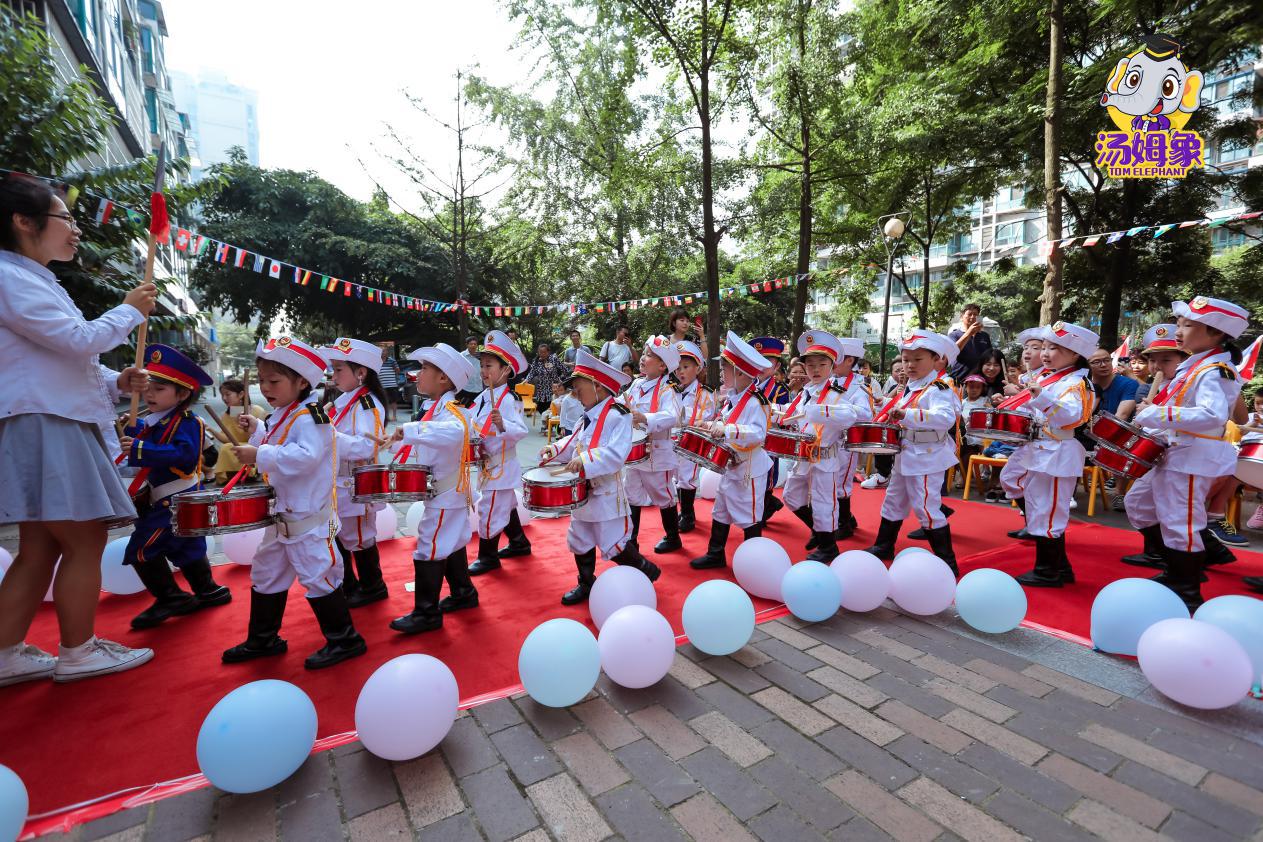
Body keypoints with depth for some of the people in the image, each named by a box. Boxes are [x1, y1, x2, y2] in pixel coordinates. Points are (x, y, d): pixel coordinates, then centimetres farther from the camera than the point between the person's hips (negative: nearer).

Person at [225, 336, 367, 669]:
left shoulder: (308, 417, -20)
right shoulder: (279, 417, 10)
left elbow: (304, 457, -34)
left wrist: (260, 456, -32)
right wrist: (257, 430, 17)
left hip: (308, 516, -10)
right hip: (280, 516, 10)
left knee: (317, 576, -3)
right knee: (266, 575, 20)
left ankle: (344, 639, 11)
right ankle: (263, 639, 38)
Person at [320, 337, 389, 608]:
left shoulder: (368, 405, -18)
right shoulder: (343, 402, 9)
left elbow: (366, 447, -30)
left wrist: (330, 435, -38)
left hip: (356, 487, -9)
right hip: (338, 486, 9)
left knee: (358, 538, 5)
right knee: (338, 537, 19)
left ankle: (373, 587, 23)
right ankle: (346, 585, 36)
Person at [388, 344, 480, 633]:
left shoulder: (450, 409, -22)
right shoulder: (438, 408, 10)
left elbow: (456, 432, -46)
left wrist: (410, 430, -48)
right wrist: (410, 448, 5)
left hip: (445, 496, -10)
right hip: (451, 492, 10)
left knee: (428, 551, -2)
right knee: (451, 544, 20)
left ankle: (427, 613, 9)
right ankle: (463, 593, 34)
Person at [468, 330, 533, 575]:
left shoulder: (509, 399, -21)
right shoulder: (483, 397, 6)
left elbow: (521, 431, -32)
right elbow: (476, 425, 20)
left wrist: (502, 425, -47)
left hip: (500, 465, -9)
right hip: (487, 463, 9)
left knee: (490, 509, 0)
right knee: (506, 505, 20)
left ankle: (488, 556, 16)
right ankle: (519, 543, 36)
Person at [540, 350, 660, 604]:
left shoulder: (618, 416, -18)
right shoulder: (588, 418, 10)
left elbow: (616, 453, -29)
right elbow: (575, 443, 19)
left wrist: (586, 460, -35)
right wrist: (555, 450, 4)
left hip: (606, 494, -9)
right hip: (583, 492, 9)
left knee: (613, 545, 0)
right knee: (579, 541, 17)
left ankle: (646, 570, 24)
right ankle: (586, 584, 36)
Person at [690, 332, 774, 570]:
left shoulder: (755, 402, -22)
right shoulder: (731, 398, 6)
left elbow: (757, 433, -35)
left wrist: (726, 430, -42)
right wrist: (715, 426, 6)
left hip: (749, 469, -9)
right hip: (730, 466, 9)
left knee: (749, 516, 5)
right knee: (720, 511, 17)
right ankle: (716, 554, 31)